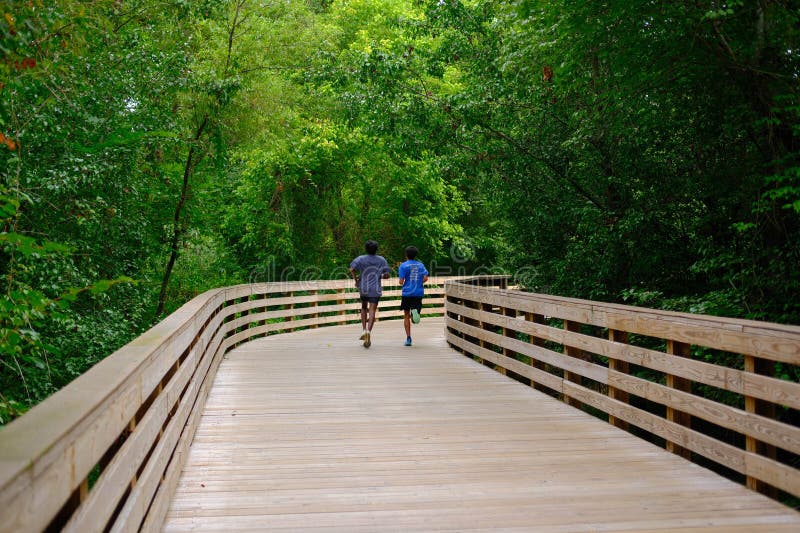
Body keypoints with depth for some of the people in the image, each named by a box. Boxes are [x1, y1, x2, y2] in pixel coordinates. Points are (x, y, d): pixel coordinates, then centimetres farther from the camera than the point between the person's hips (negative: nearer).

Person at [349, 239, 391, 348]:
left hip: (363, 288, 1)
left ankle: (364, 330, 14)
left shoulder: (361, 259, 0)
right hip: (376, 289, -1)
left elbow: (352, 269, -15)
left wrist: (356, 280, -2)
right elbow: (387, 275, 2)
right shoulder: (382, 260, 4)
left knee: (364, 307, 23)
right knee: (372, 311, -5)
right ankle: (369, 331, -26)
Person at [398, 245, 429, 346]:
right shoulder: (421, 265, 8)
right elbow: (425, 278, -2)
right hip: (418, 293, 2)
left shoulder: (403, 266, -2)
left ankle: (408, 338, 6)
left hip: (407, 293, -2)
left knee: (406, 316, 9)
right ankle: (415, 312, -31)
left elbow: (401, 282, -8)